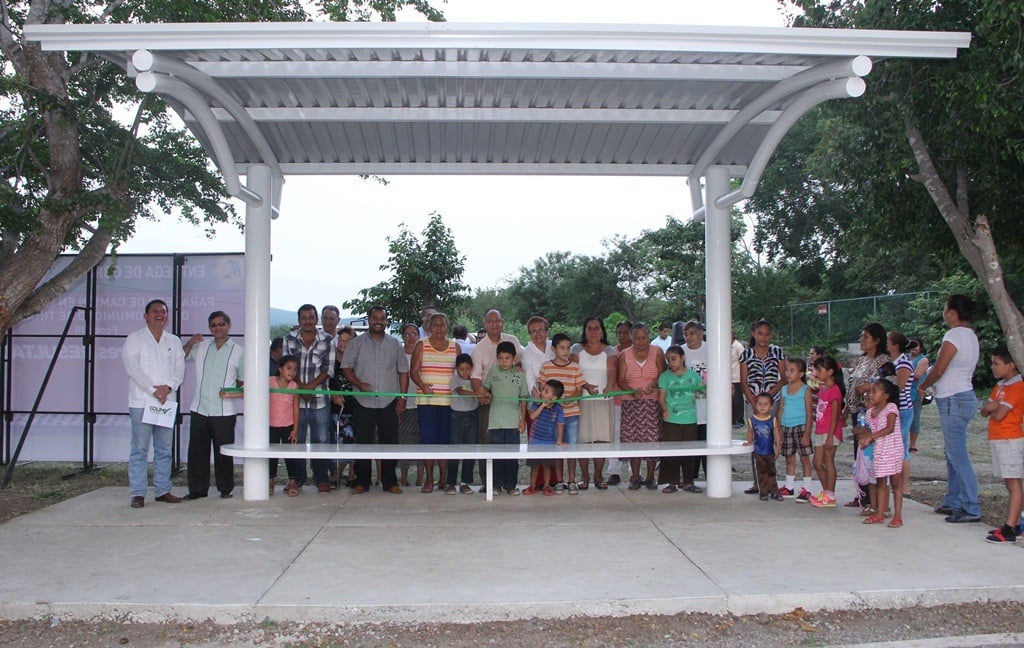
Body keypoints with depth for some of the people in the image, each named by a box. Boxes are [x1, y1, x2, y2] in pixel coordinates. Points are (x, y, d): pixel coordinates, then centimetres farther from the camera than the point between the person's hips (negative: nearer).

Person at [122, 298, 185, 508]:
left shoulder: (174, 341, 16)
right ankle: (138, 494, -1)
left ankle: (163, 490, 13)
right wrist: (153, 390, -13)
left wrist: (168, 387, -10)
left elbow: (179, 369, 9)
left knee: (164, 449, 7)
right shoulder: (135, 339, 3)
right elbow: (132, 368, -7)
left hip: (166, 402, 4)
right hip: (141, 402, -4)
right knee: (139, 449, -5)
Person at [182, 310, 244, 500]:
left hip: (224, 411, -3)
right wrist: (190, 343, -1)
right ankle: (197, 489, 15)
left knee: (223, 452, 3)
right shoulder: (201, 347, 11)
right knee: (197, 450, 5)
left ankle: (225, 488, 14)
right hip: (199, 408, 3)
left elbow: (243, 380, 9)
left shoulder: (237, 351, 5)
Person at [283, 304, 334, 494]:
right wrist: (300, 387, -11)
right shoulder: (290, 339, 5)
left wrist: (309, 386, -13)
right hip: (295, 398, 1)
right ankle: (297, 478, 18)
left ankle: (322, 479, 11)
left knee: (321, 440, 2)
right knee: (296, 440, 7)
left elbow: (328, 370, -3)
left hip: (319, 399, -1)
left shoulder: (327, 340, 1)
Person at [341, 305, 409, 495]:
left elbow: (403, 371, 10)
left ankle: (389, 482, 11)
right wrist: (359, 384, -14)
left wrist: (403, 397, 2)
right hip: (364, 401, -1)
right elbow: (346, 367, 3)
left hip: (389, 401, 1)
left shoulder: (395, 344, 10)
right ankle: (362, 481, 11)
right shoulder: (357, 343, 6)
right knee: (363, 442, 2)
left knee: (390, 442, 2)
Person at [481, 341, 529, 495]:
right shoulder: (493, 371, 3)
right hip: (496, 420, 0)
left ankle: (511, 485, 12)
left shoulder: (520, 374, 2)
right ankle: (497, 484, 12)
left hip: (513, 421, 0)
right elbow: (484, 386, 18)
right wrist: (487, 394, -4)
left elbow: (523, 398, 5)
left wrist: (523, 419, 3)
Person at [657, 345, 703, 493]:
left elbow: (702, 389, 17)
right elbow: (661, 395, -3)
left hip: (690, 420, 2)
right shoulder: (665, 376, 2)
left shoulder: (693, 374, 8)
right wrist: (664, 409, -17)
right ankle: (672, 482, 7)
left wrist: (702, 390, -5)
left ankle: (688, 482, 17)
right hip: (671, 420, -2)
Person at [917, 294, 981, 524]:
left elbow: (938, 370, -16)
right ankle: (952, 502, 22)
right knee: (953, 454, 15)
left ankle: (972, 508, -6)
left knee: (958, 456, -8)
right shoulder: (971, 336, 14)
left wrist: (922, 386, 1)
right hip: (965, 395, 10)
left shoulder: (954, 335, -15)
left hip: (954, 400, -10)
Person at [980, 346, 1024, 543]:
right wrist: (991, 406, -9)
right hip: (998, 439, 9)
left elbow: (999, 415, -20)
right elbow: (984, 411, 12)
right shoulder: (999, 386, 17)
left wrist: (993, 407, 1)